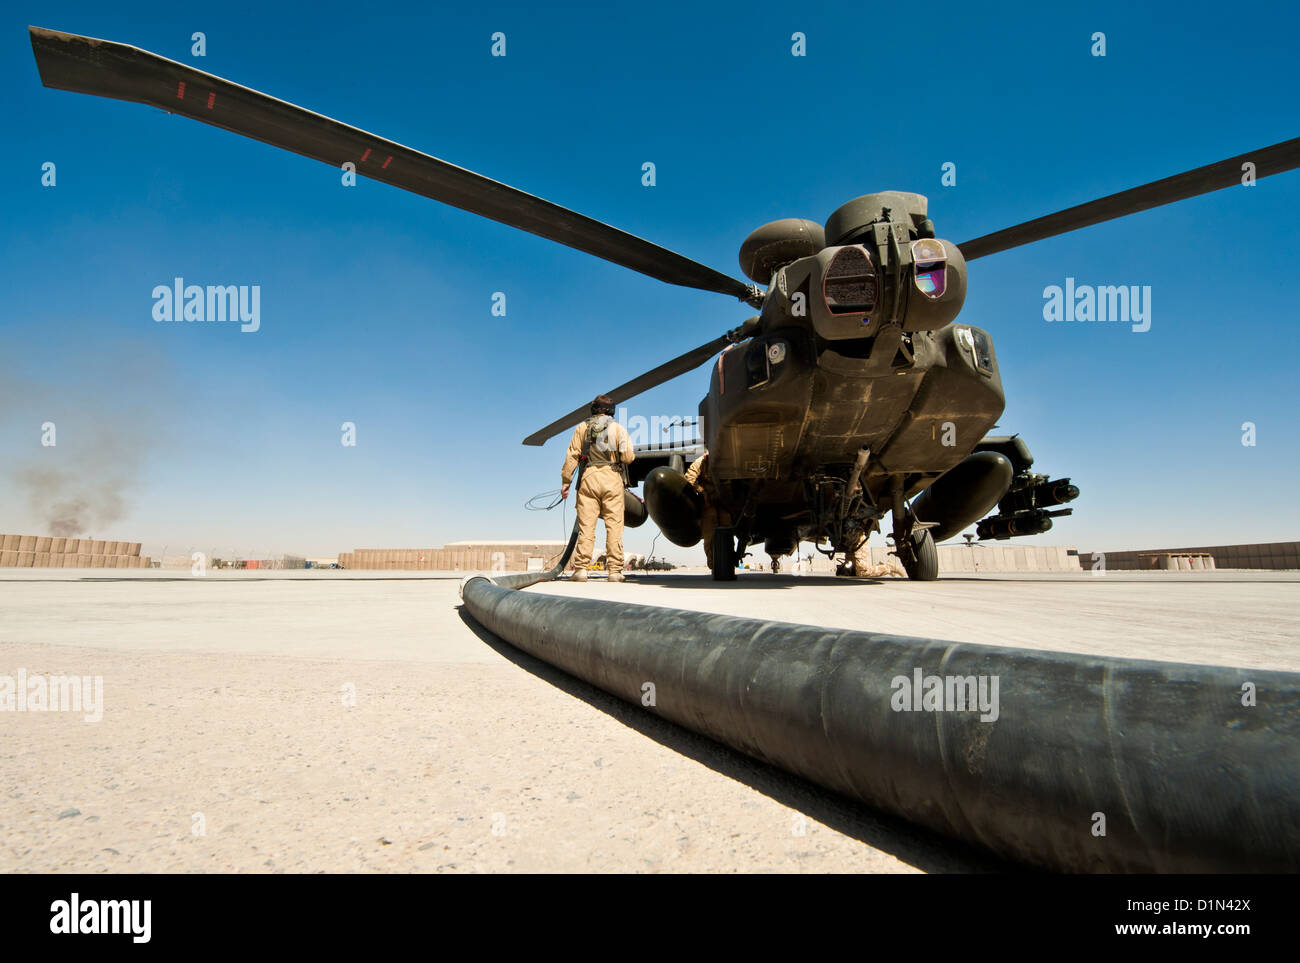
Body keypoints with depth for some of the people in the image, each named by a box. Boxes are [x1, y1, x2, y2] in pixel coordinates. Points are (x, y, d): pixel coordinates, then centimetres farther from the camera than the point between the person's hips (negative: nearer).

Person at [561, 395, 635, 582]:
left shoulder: (582, 428, 11)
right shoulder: (618, 428, 8)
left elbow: (571, 456, 3)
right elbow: (628, 456, -3)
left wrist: (565, 481, 5)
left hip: (589, 478, 1)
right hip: (612, 479, -1)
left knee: (586, 525, 0)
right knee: (614, 526, 1)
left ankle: (581, 568, -3)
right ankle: (615, 570, -1)